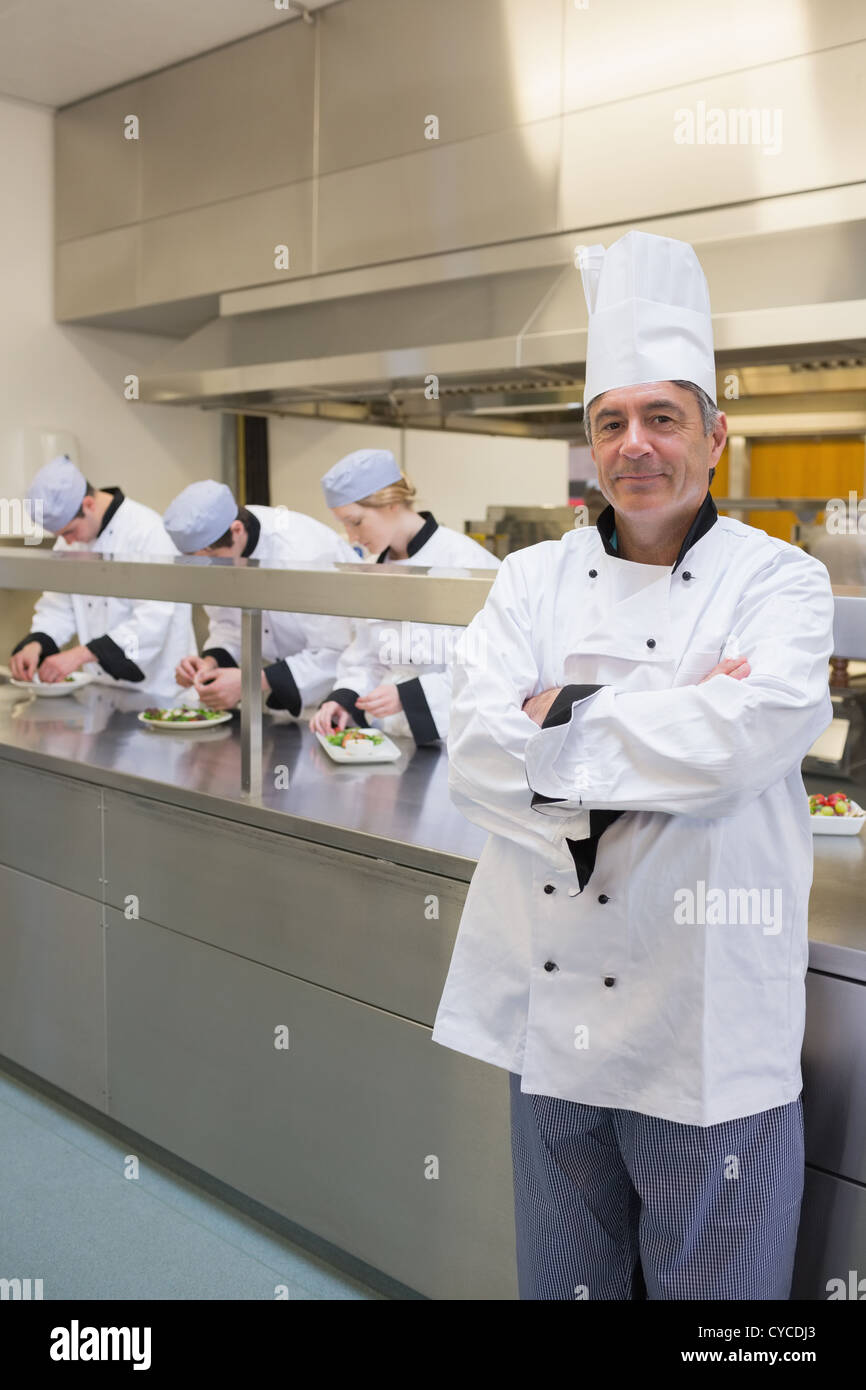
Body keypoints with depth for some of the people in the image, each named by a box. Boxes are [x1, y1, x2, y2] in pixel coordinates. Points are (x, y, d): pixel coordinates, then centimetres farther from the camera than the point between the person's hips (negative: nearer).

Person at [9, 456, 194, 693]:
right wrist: (35, 644, -9)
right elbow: (58, 605, 11)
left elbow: (153, 621, -23)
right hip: (101, 685, 6)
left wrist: (81, 654, -28)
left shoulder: (149, 531, -16)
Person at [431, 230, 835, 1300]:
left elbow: (748, 732, -24)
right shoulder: (534, 580, 3)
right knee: (564, 1276, 21)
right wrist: (674, 721, -18)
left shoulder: (779, 581, -5)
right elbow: (476, 761, -10)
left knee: (711, 1275, 14)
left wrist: (558, 711, -15)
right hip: (551, 1008, 4)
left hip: (708, 1022, -3)